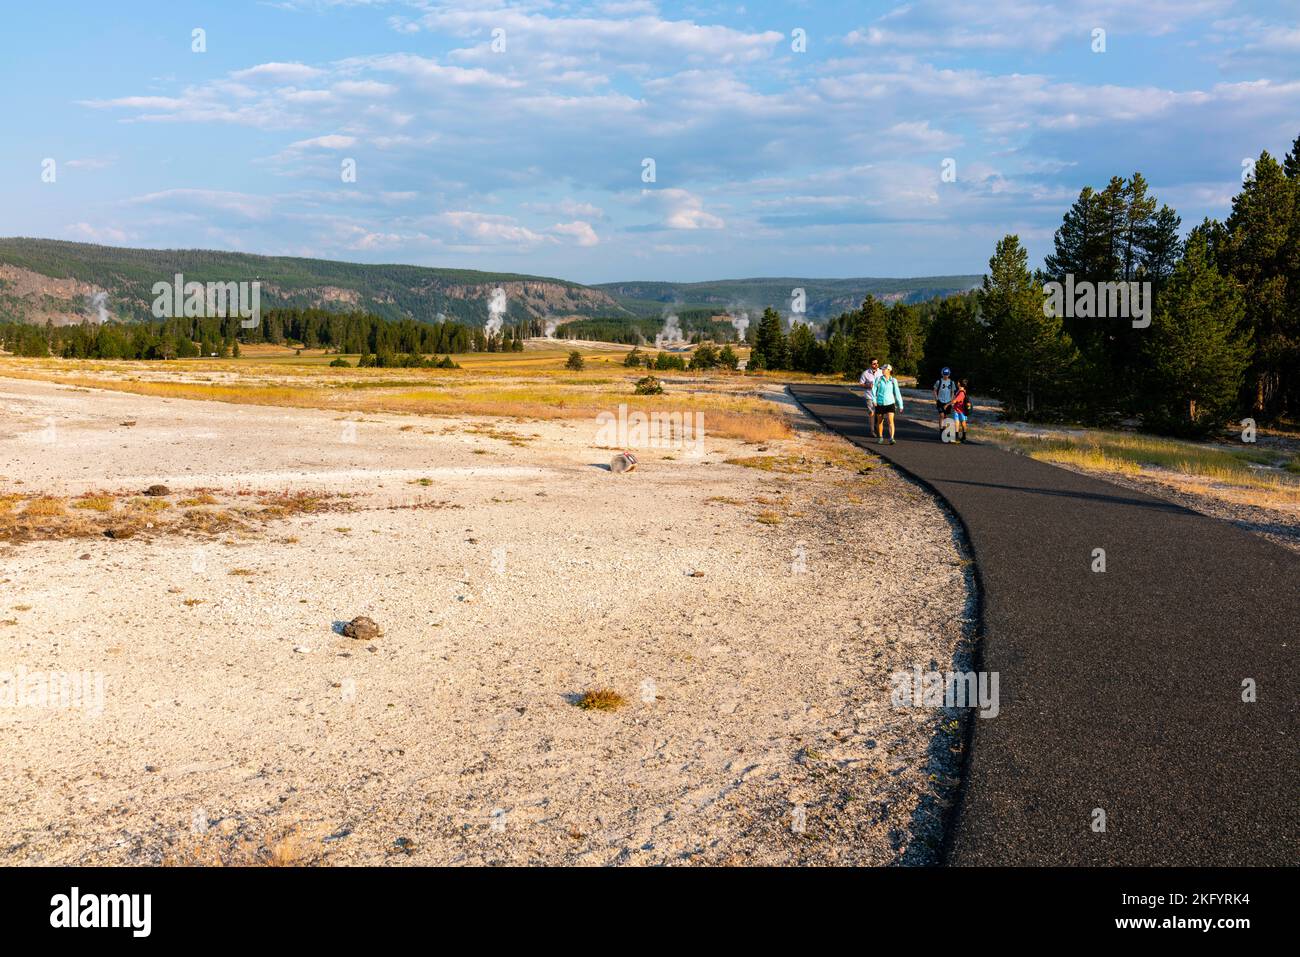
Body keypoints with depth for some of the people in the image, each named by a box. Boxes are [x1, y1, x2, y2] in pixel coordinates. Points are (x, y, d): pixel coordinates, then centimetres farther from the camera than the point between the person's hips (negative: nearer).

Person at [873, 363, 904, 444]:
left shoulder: (893, 381, 2)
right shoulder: (878, 379, 1)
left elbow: (897, 393, 6)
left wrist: (900, 405, 7)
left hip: (890, 403, -1)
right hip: (880, 403, 1)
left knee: (890, 421, -14)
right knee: (880, 421, 12)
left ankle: (891, 439, -18)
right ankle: (880, 437, 28)